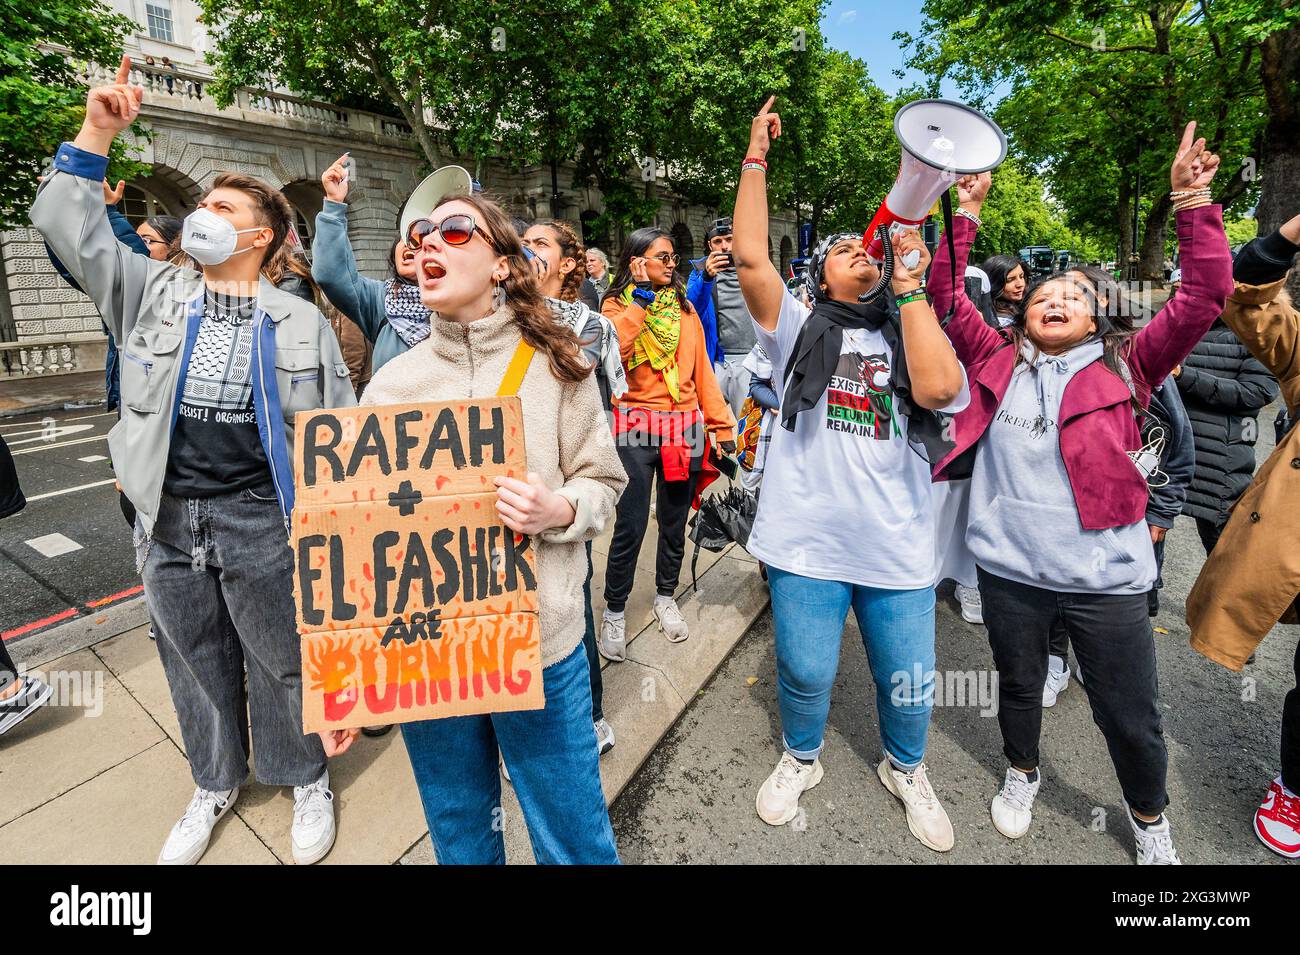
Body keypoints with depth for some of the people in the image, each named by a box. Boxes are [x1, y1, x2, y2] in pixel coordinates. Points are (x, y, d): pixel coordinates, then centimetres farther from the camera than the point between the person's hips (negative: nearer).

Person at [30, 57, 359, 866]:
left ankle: (306, 777, 32)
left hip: (262, 519, -3)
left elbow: (341, 425, 0)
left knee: (282, 661, 9)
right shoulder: (155, 293, 8)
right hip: (169, 520, 4)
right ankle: (217, 782, 40)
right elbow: (68, 228, 6)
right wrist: (96, 135, 1)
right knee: (196, 662, 18)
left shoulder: (300, 320, -1)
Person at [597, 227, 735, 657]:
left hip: (685, 427, 4)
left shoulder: (685, 307, 13)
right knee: (631, 525, -5)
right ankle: (614, 611, 15)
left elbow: (702, 369, 10)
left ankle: (666, 597, 32)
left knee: (674, 521, 12)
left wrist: (721, 424, 5)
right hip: (636, 426, -4)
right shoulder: (617, 304, 4)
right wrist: (641, 298, -13)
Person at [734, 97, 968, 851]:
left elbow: (938, 388, -16)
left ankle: (906, 769, 46)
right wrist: (756, 158, -7)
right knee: (805, 675, 14)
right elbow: (751, 256, -10)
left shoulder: (909, 334, 6)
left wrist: (911, 286, -11)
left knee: (910, 686, 16)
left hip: (896, 546, 2)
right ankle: (801, 760, 44)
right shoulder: (800, 329, 3)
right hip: (807, 541, -1)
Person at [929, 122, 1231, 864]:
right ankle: (1023, 774, 50)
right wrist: (966, 214, -4)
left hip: (1105, 577, 0)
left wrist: (1193, 202, -9)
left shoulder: (1124, 369, 1)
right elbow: (947, 297, 0)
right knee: (1020, 685, 22)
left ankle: (1150, 815, 42)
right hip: (1009, 569, 1)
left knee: (1131, 715, 13)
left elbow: (1205, 297, -6)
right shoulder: (998, 362, 3)